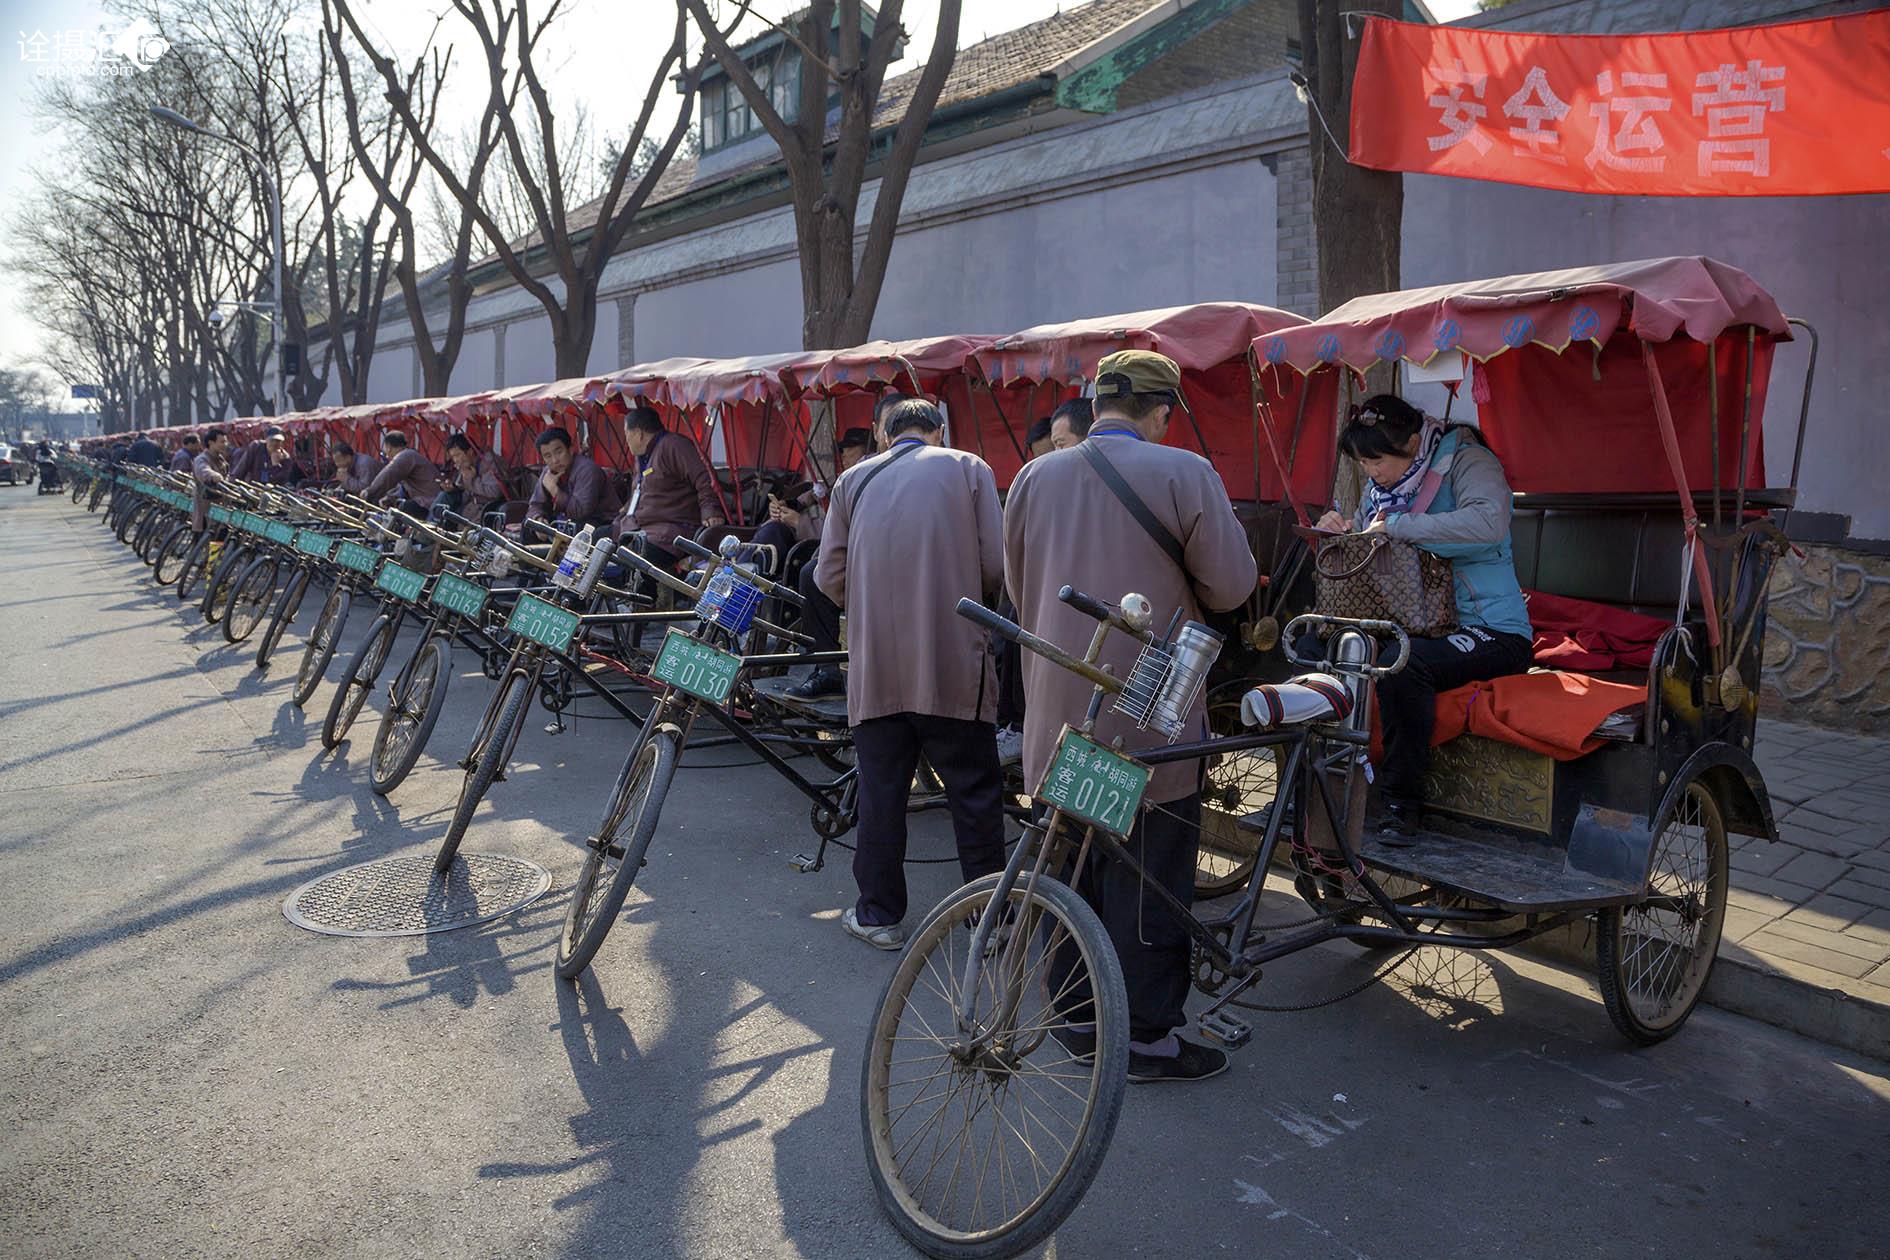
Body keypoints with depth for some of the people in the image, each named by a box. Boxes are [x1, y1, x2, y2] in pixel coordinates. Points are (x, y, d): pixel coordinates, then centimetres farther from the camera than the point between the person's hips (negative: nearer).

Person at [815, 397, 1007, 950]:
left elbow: (830, 577, 6)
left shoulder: (854, 480, 10)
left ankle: (877, 914, 19)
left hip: (876, 663, 2)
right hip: (952, 663, -2)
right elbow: (995, 564, -4)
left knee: (880, 790, 10)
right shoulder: (967, 468, 4)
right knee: (974, 790, 8)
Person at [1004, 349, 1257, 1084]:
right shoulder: (1183, 473, -10)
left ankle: (1079, 1022, 27)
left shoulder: (1036, 477, 4)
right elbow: (1231, 586, -8)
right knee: (1148, 880, 6)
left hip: (1058, 710, 5)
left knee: (1071, 869, 15)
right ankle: (1148, 1037, 16)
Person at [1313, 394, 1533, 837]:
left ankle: (1402, 801, -19)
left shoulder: (1466, 460, -10)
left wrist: (1397, 526, -27)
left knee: (1403, 664, -35)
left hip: (1493, 631, -7)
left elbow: (1489, 521, -31)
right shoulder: (1381, 485, 11)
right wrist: (1338, 530, -3)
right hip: (1419, 628, 7)